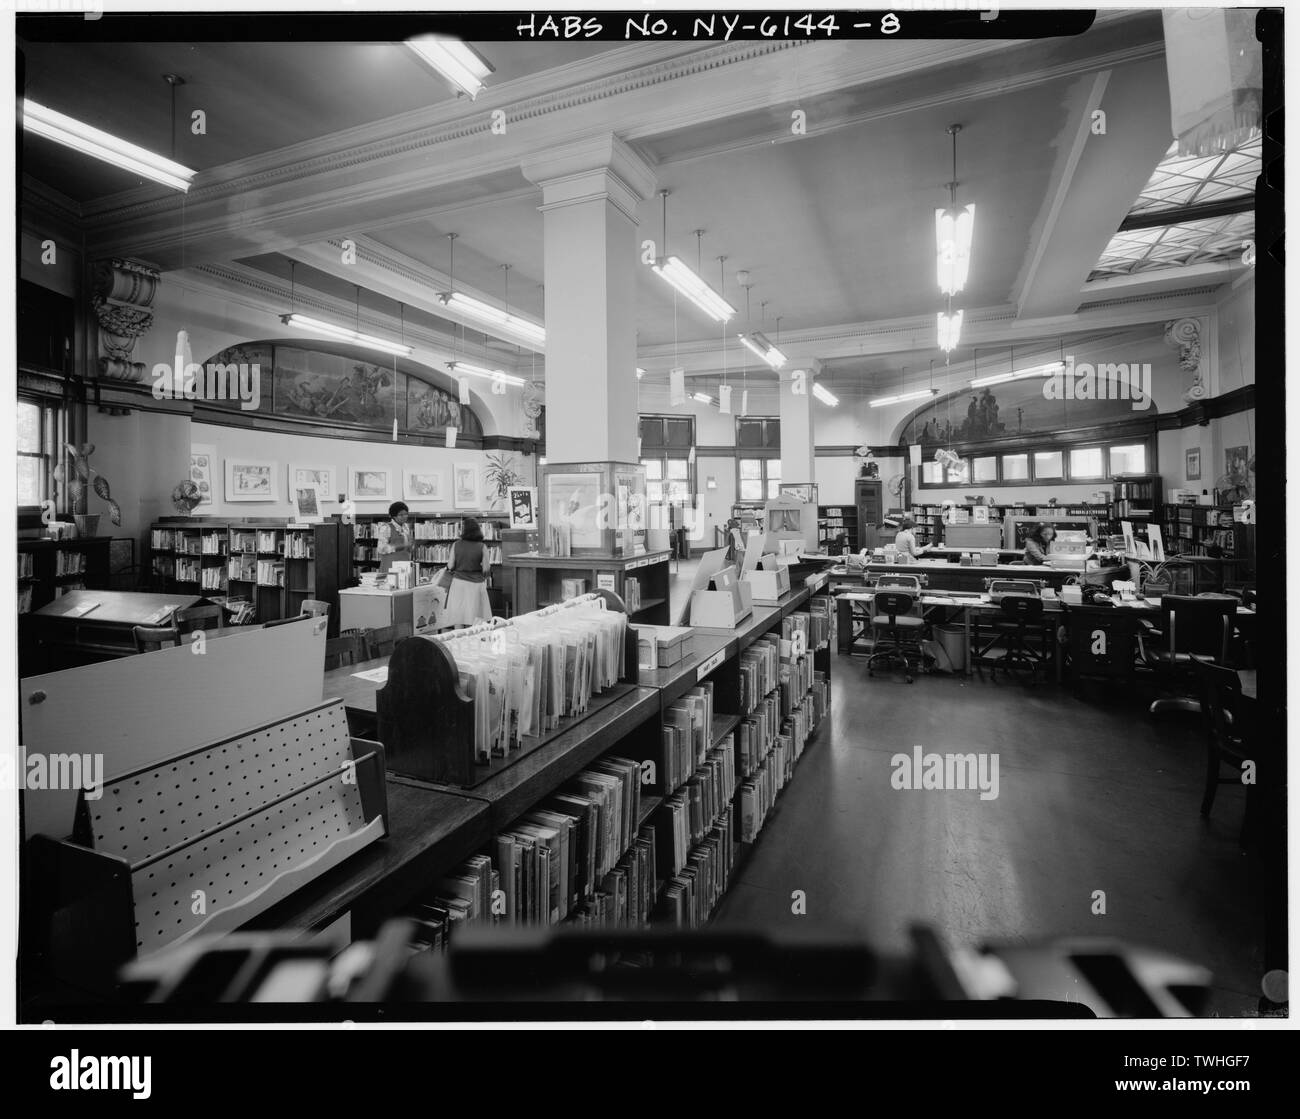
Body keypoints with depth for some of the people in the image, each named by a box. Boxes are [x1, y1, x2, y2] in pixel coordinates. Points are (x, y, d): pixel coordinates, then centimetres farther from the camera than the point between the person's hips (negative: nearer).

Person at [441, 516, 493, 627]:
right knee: (474, 622, 5)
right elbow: (486, 569, -6)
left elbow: (450, 566, -1)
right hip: (476, 584, -1)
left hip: (459, 582, 1)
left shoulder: (456, 545, -3)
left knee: (458, 618, 5)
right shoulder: (481, 547, -7)